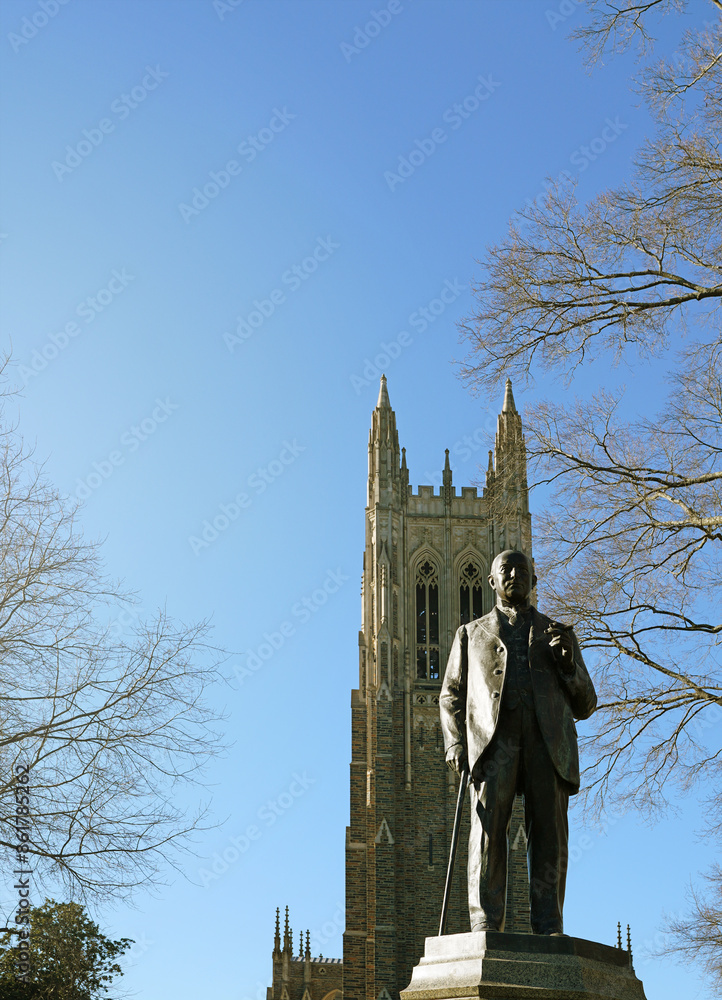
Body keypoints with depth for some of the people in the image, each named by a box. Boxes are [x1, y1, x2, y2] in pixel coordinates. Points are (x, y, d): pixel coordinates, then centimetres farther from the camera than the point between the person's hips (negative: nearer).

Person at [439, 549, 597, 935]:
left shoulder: (558, 634, 26)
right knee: (488, 826, -15)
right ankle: (485, 924, -18)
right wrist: (455, 745, 0)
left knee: (549, 834, -9)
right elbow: (451, 696, 18)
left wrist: (569, 660, 1)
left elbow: (585, 705, 20)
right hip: (493, 737, -1)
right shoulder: (472, 633, 26)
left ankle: (549, 929, -10)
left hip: (549, 741, 1)